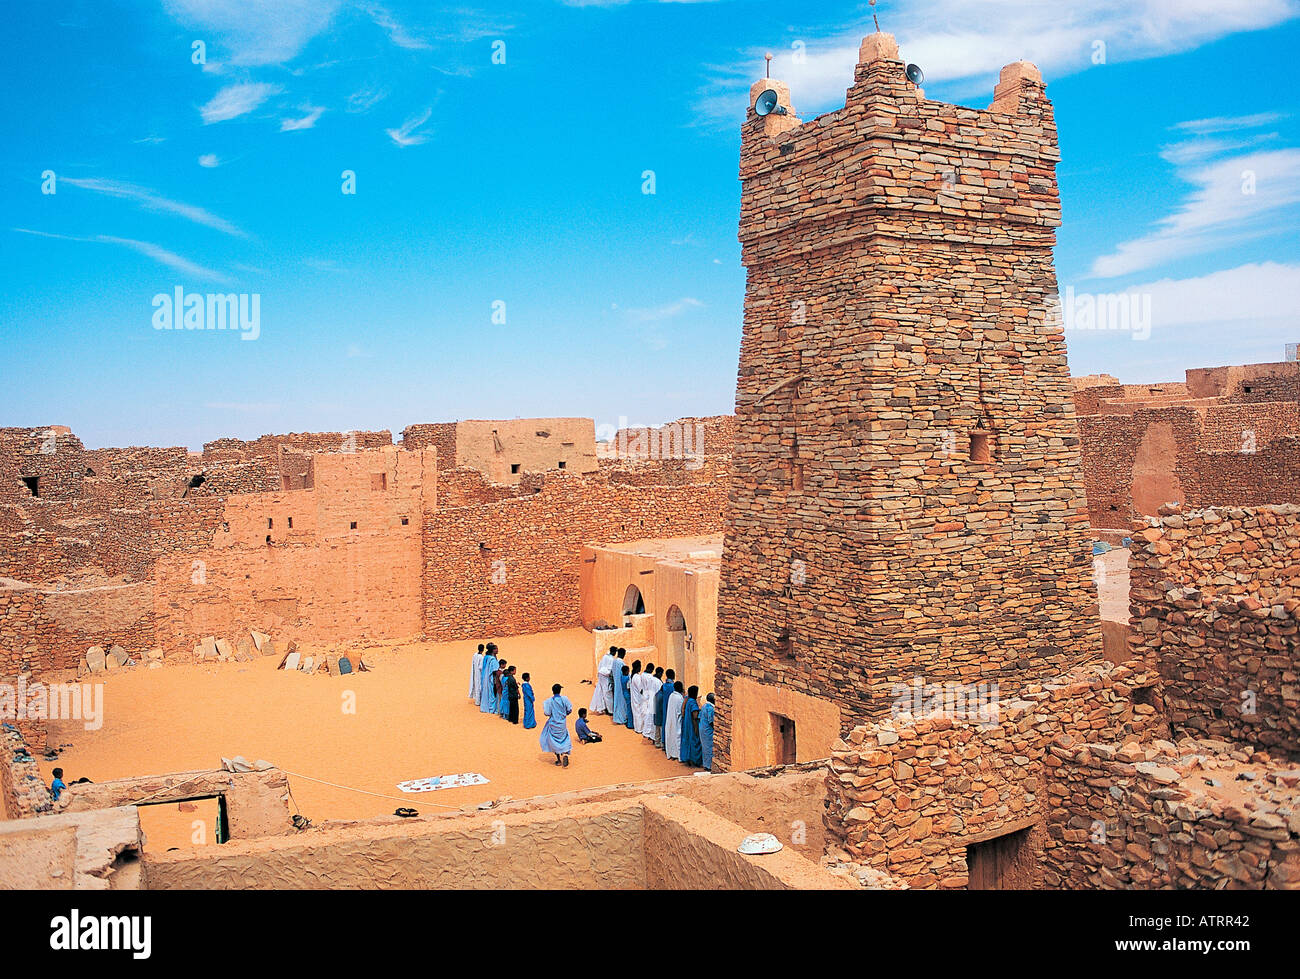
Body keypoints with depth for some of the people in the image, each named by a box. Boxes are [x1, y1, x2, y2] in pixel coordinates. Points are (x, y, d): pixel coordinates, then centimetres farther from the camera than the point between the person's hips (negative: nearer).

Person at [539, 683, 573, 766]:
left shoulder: (550, 701, -14)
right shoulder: (564, 699, -9)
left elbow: (547, 713, -13)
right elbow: (569, 710, -5)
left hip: (553, 723, -1)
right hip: (562, 723, 1)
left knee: (554, 741, 13)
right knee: (564, 740, 13)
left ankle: (558, 760, 17)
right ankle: (565, 754, -13)